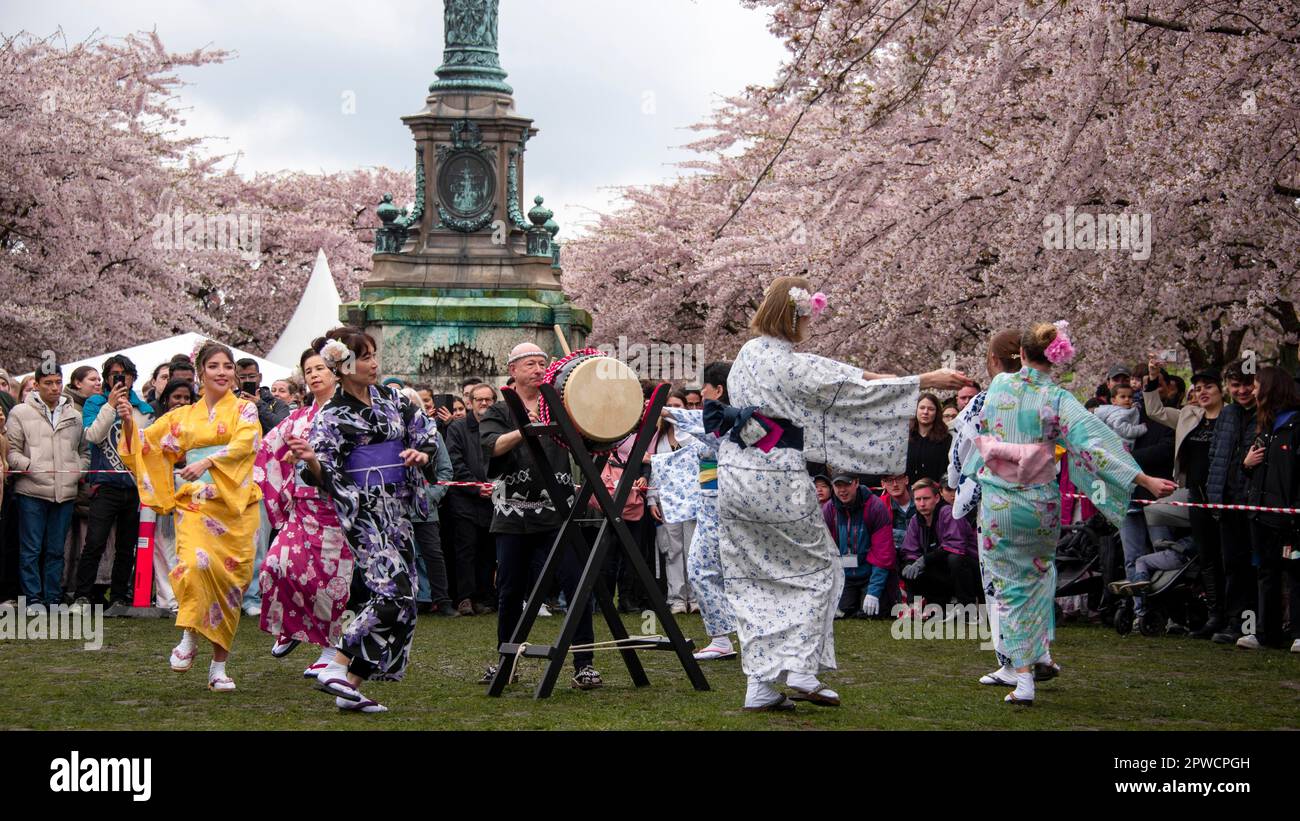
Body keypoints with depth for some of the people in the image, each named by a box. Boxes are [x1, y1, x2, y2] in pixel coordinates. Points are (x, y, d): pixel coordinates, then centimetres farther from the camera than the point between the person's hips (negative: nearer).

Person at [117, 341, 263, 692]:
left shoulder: (244, 410, 8)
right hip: (194, 504, 1)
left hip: (234, 507, -1)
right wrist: (130, 423, -6)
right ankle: (188, 639, -13)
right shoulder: (183, 416, 16)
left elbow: (244, 443, -11)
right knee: (196, 562, -27)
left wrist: (208, 461, -26)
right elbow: (148, 443, 14)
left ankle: (219, 664, 5)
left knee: (228, 579, -4)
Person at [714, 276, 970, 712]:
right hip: (777, 482, -7)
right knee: (817, 567, 11)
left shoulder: (748, 353, 10)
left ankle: (760, 686, 7)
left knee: (751, 581, 9)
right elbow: (858, 392, -8)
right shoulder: (792, 367, -13)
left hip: (734, 476, 7)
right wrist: (927, 381, -1)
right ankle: (802, 669, 2)